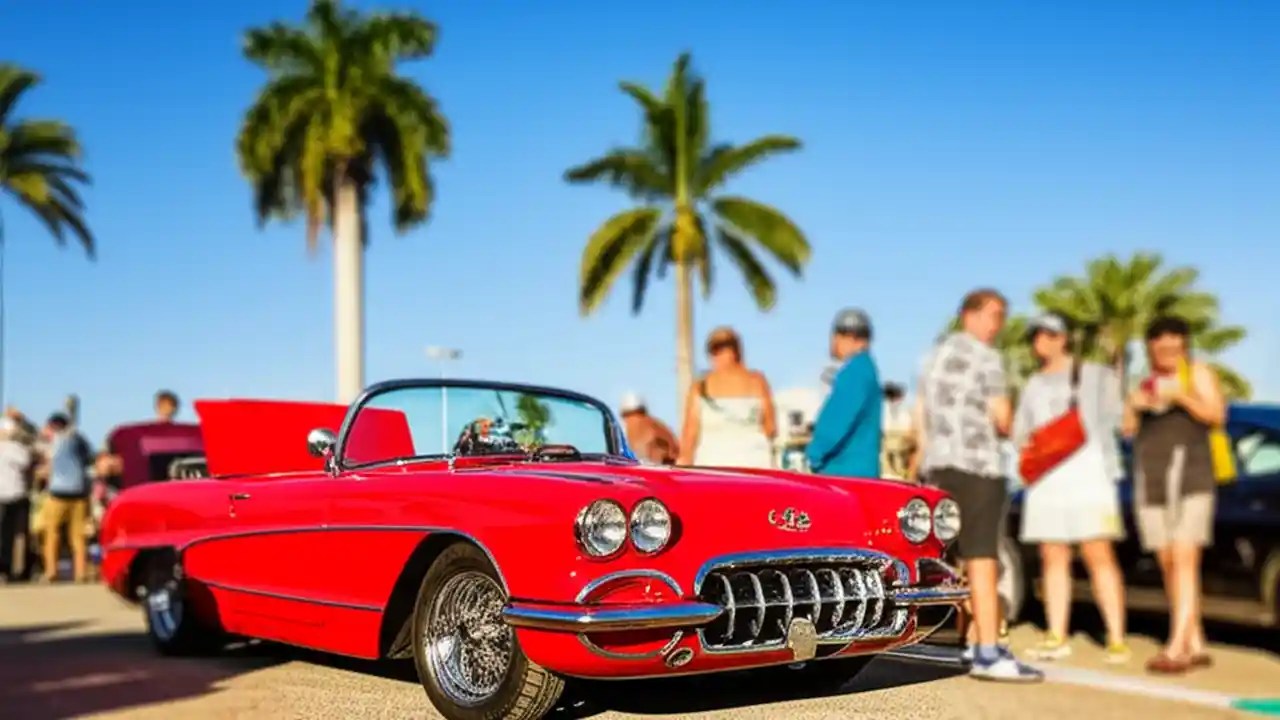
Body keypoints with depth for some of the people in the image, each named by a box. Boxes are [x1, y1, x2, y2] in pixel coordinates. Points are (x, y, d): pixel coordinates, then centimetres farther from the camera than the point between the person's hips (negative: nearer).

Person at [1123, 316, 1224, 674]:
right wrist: (1133, 407, 0)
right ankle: (1196, 646, 7)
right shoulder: (1144, 383, 21)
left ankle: (1176, 648, -23)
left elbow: (1216, 415, -6)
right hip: (1149, 479, 6)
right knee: (1168, 565, 2)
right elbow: (1128, 430, 20)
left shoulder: (1198, 373, 7)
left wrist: (1181, 396, -20)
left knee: (1184, 561, -15)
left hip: (1188, 473, -6)